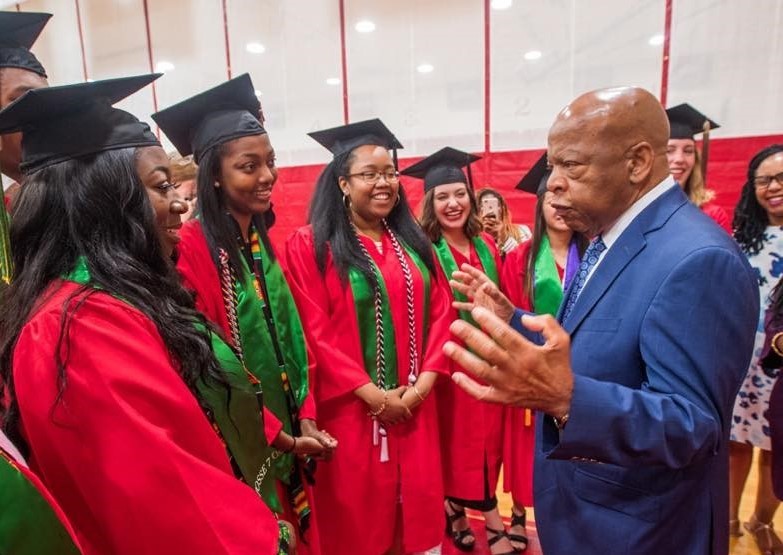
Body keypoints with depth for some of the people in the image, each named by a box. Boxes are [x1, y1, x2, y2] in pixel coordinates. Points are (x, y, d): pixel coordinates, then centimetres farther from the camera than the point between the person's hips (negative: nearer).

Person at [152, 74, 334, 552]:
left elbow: (293, 339, 6)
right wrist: (274, 433, -13)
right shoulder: (193, 249, -20)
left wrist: (305, 418, -1)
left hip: (289, 434, 7)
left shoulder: (263, 241, 4)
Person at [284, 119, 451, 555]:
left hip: (415, 404, 5)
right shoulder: (310, 245, -8)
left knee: (417, 507, 18)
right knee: (357, 517, 12)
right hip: (351, 407, -4)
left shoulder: (414, 242, 8)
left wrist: (424, 381, -7)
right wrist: (372, 394, -14)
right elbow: (315, 331, -13)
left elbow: (439, 313, 5)